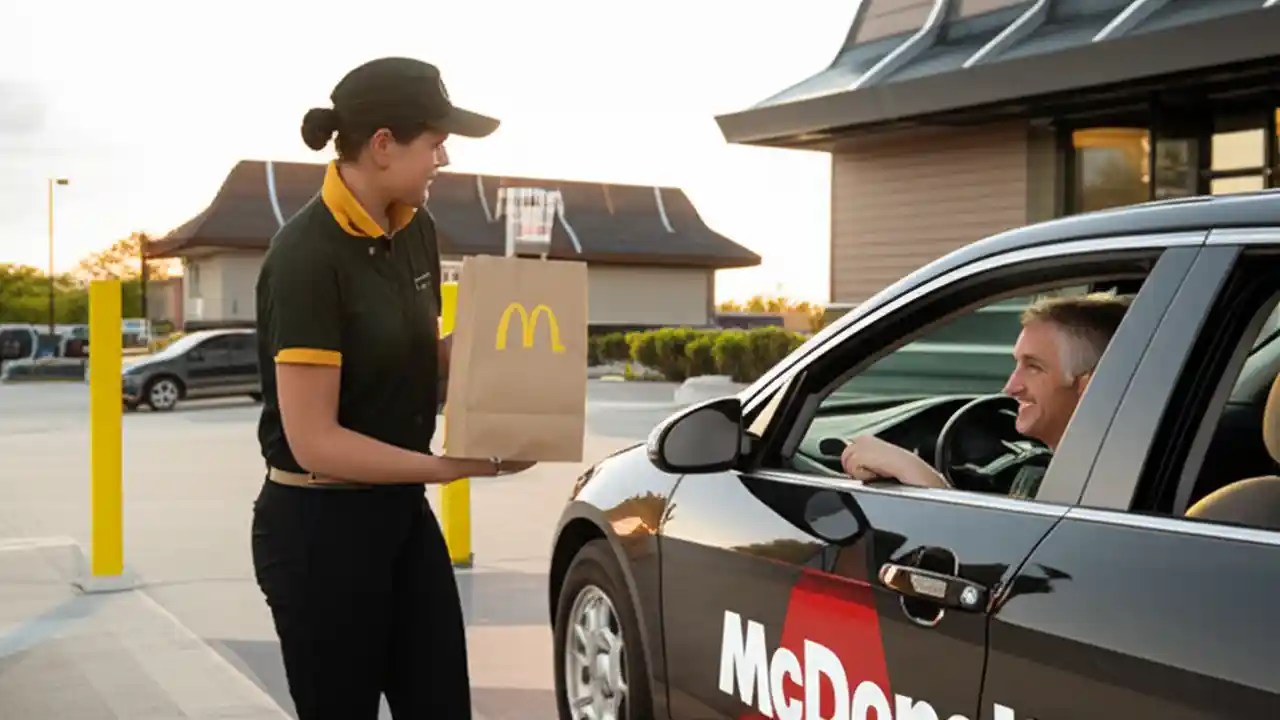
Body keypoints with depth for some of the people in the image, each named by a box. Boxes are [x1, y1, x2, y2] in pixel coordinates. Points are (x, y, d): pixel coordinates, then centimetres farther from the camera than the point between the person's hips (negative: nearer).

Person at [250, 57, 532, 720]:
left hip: (403, 514, 7)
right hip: (319, 528, -7)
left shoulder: (415, 230, 3)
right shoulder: (308, 256, -20)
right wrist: (455, 466, -21)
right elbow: (314, 440, -22)